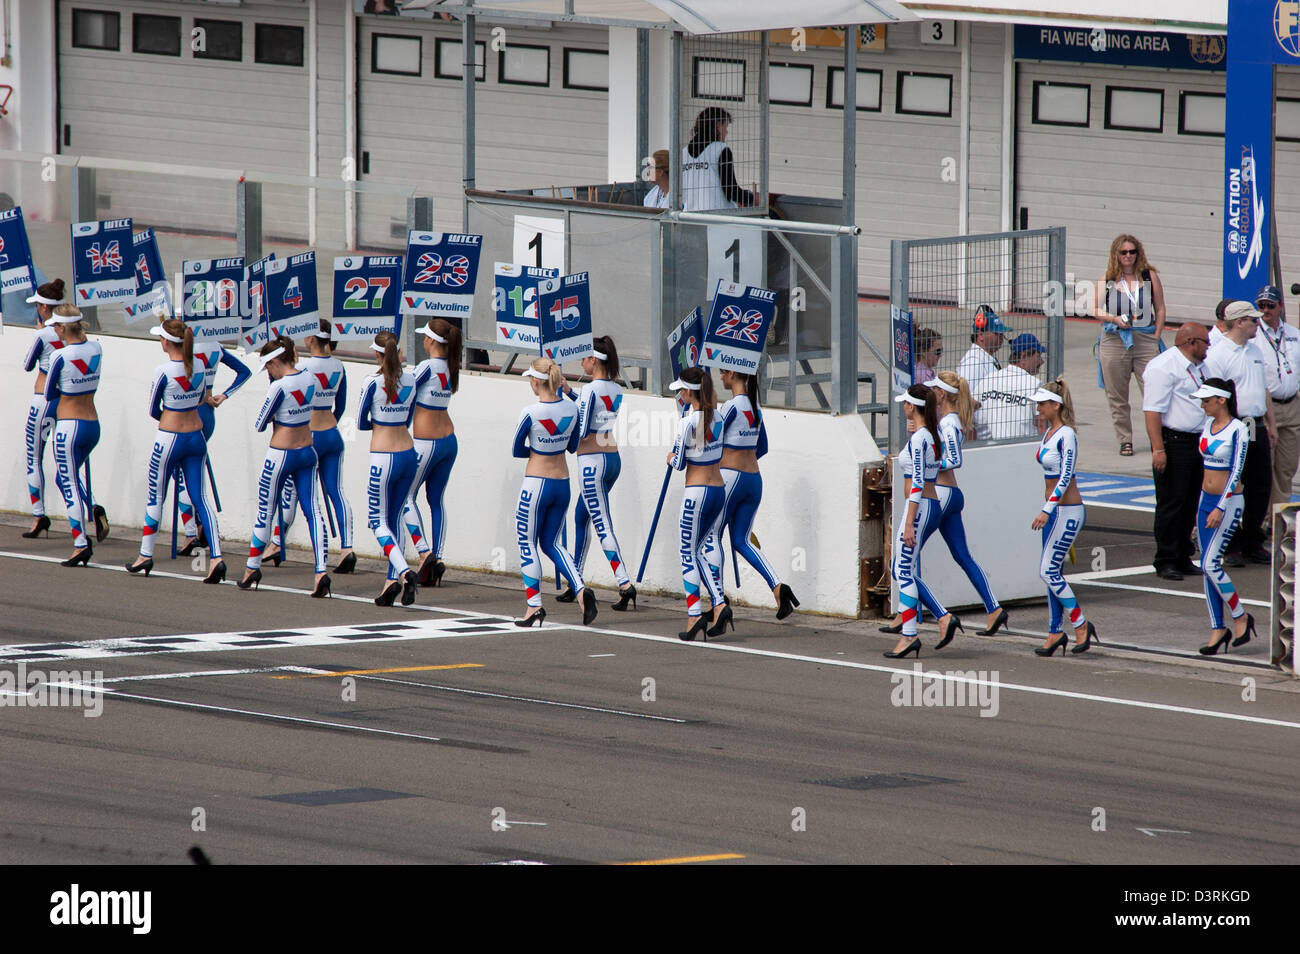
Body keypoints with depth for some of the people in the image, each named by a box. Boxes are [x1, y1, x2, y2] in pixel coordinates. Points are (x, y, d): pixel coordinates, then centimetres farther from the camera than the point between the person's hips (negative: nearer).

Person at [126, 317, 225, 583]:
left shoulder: (163, 371, -15)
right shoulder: (199, 367, 1)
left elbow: (153, 410, -5)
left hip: (170, 439, -5)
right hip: (196, 437, 5)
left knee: (154, 497, 11)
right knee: (200, 497, 4)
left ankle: (146, 556, 22)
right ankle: (216, 557, -9)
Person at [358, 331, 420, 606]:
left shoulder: (372, 383, -11)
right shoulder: (410, 381, 4)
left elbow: (361, 424, -1)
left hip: (384, 458, -5)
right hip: (408, 454, 5)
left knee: (378, 520, 5)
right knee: (394, 519, 14)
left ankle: (405, 573, -17)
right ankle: (392, 583, 10)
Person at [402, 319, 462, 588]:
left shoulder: (427, 367, -17)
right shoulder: (451, 367, 4)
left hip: (425, 442, -7)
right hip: (449, 441, 7)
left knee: (406, 497, 5)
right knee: (437, 500, 13)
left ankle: (424, 552, -9)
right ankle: (437, 558, 8)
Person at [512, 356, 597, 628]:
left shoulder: (530, 413, -16)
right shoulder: (571, 408, 0)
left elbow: (517, 450, -5)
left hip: (536, 484, -6)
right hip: (563, 483, 6)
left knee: (527, 544, 8)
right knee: (551, 543, 17)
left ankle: (534, 606, 6)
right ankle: (581, 591, -3)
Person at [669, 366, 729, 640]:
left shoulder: (687, 422, -15)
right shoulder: (718, 417, 3)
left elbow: (678, 463, -10)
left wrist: (671, 459, 12)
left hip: (696, 492, -7)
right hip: (719, 490, 7)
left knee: (689, 554, 2)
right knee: (709, 547, 16)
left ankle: (694, 616, -2)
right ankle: (718, 604, 0)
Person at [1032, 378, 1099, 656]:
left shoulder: (1066, 435, -16)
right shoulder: (1049, 432, 11)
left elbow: (1066, 477, -21)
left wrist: (1046, 510, -27)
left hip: (1067, 509, -9)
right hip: (1054, 509, 9)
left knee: (1049, 571, -11)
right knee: (1052, 572, 8)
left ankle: (1081, 625, -2)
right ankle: (1056, 631, 12)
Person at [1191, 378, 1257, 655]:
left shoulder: (1237, 430, -14)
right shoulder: (1208, 425, 8)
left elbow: (1236, 471, -16)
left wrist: (1220, 508, -19)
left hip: (1228, 502, -8)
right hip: (1206, 499, 8)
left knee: (1210, 564, -14)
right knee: (1208, 567, 4)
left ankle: (1241, 617, 2)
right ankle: (1218, 629, 8)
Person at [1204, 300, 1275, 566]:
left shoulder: (1256, 350, 14)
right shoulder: (1218, 355, -11)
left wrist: (1270, 424, 20)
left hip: (1257, 427, 7)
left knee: (1261, 486, 9)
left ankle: (1252, 544, 20)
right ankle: (1231, 548, 7)